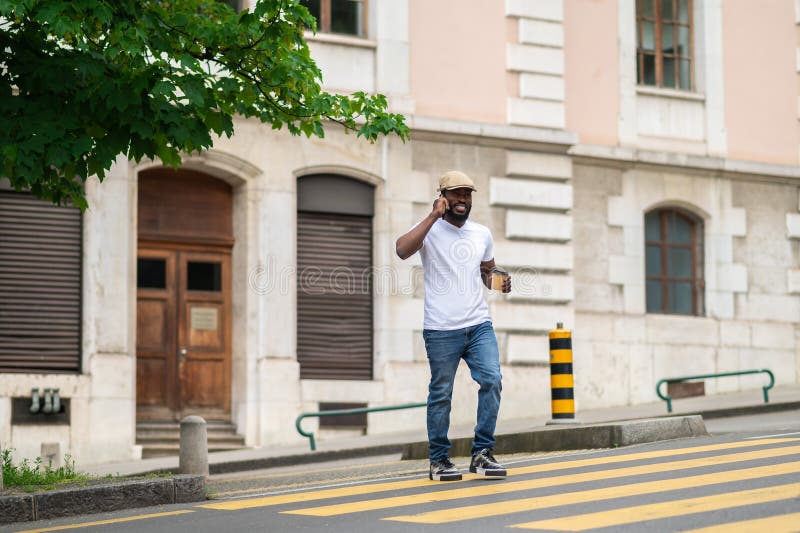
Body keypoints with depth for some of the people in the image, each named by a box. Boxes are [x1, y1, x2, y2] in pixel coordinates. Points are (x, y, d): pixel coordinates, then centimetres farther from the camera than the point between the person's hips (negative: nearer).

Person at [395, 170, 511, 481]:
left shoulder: (482, 234, 13)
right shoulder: (430, 230, -3)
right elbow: (402, 250, -23)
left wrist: (499, 283, 3)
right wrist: (434, 216, -21)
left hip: (479, 325, 4)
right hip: (441, 330, -4)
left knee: (492, 381, -10)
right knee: (441, 394, 2)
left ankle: (482, 454, -1)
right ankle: (439, 460, 12)